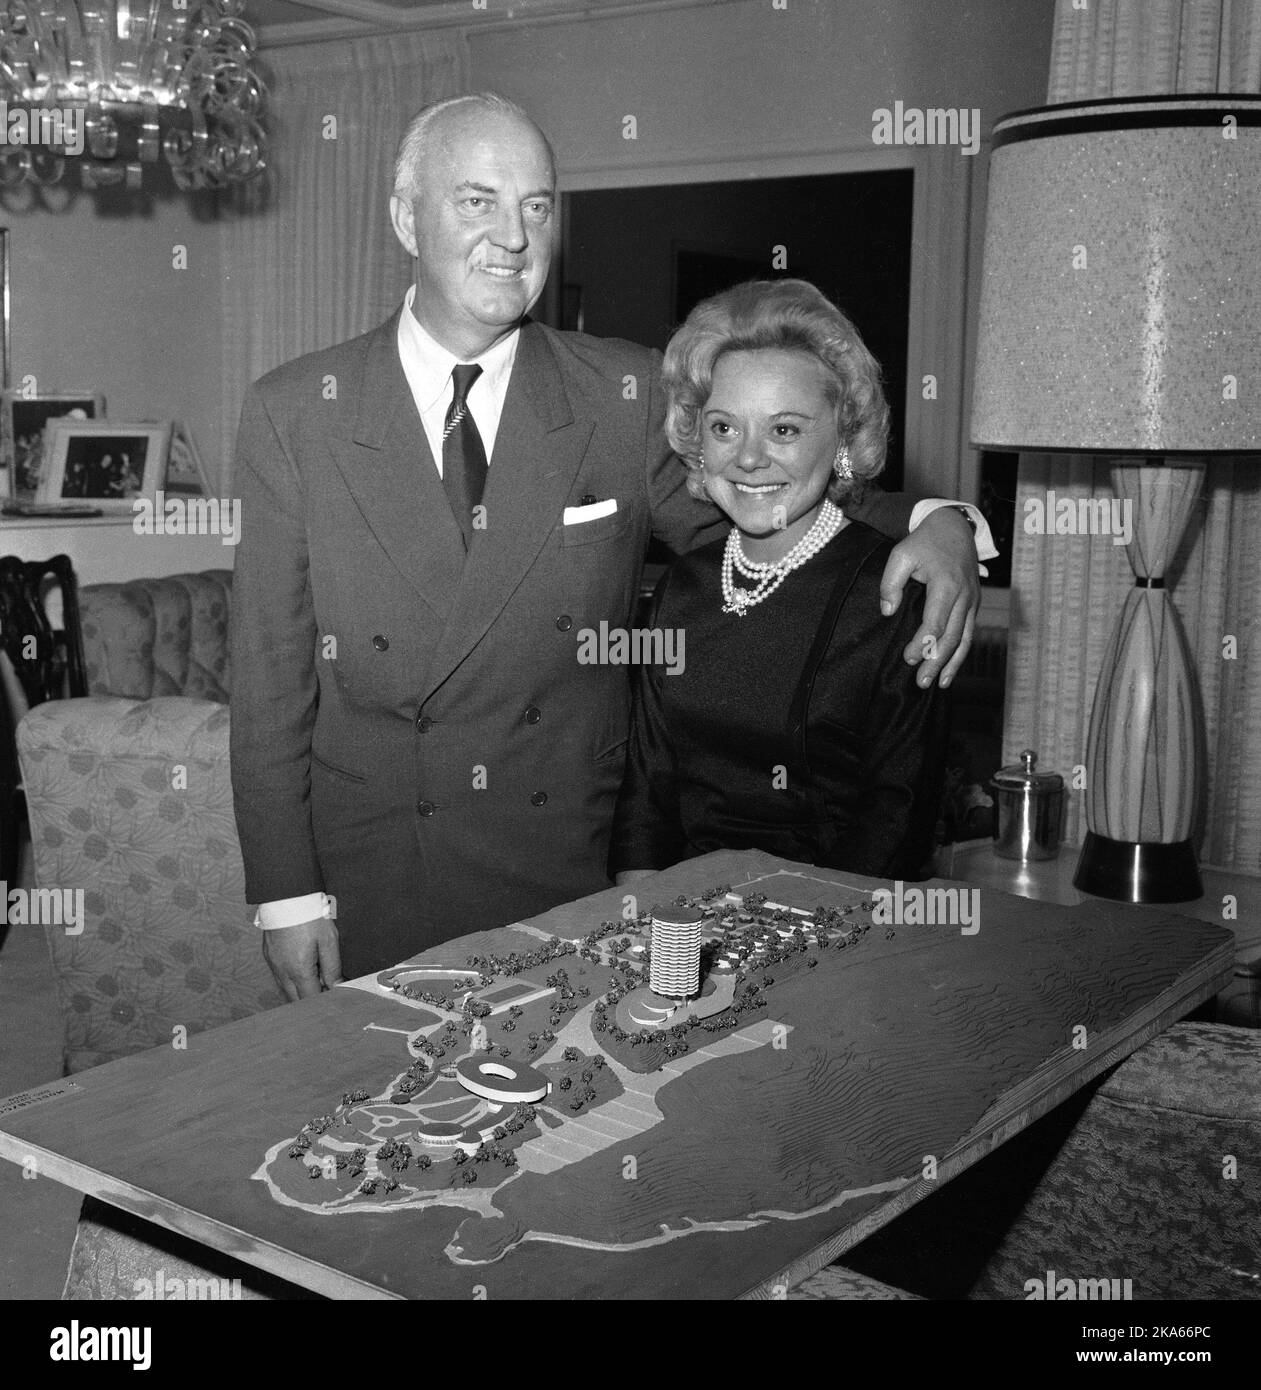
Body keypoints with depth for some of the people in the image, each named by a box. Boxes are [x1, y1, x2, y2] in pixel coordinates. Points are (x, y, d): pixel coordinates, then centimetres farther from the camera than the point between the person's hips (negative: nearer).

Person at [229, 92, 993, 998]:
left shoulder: (629, 398, -2)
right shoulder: (293, 414, -4)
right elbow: (270, 675, -3)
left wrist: (929, 525, -11)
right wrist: (287, 892, -6)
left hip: (573, 888, 1)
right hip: (371, 885, -1)